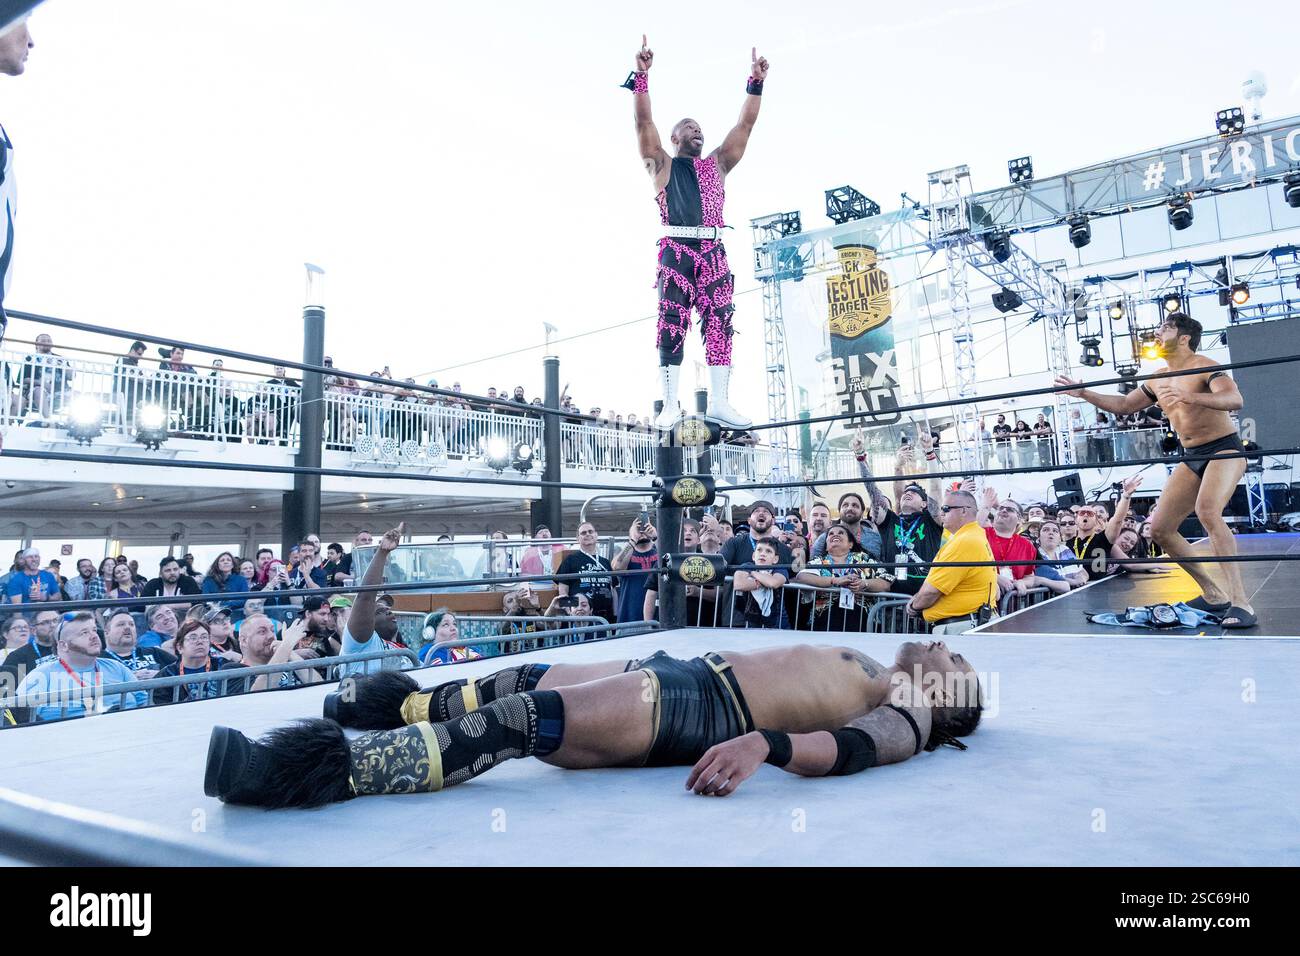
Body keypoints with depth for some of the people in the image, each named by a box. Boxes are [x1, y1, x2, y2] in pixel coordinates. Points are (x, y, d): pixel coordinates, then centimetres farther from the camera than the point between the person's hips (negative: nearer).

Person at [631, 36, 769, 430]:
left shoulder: (716, 164, 27)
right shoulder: (662, 164, 18)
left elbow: (745, 125, 23)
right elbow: (644, 122, 6)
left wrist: (756, 82, 17)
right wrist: (642, 77, -4)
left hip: (712, 251, 4)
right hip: (676, 249, -3)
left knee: (719, 322, -6)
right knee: (672, 325, -10)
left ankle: (719, 402, -8)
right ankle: (670, 406, -11)